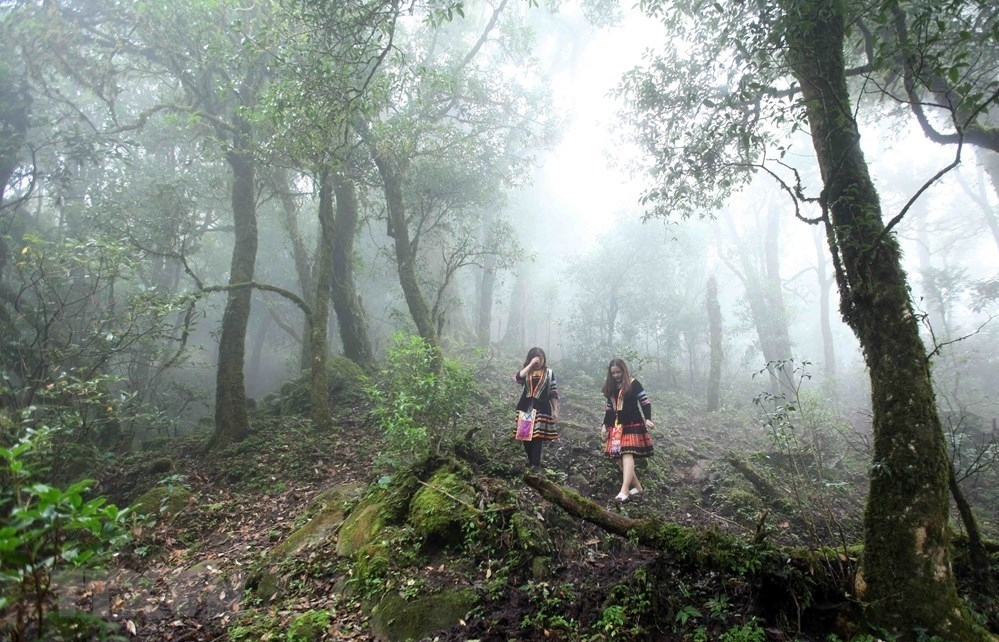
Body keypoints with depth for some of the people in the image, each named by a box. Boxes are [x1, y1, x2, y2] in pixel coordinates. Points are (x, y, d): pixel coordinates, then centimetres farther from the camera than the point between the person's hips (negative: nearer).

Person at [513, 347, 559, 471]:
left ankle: (536, 463, 2)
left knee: (538, 437, -5)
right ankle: (530, 458, 29)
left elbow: (554, 393, 4)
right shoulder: (526, 371, 3)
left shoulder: (549, 372, 2)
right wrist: (530, 365, -20)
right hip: (526, 408, 2)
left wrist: (555, 410, 0)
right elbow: (517, 378, -21)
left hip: (541, 409, -2)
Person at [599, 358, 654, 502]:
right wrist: (605, 425, 11)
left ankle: (624, 490, -28)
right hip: (616, 426, 6)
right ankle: (637, 486, 16)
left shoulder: (633, 384, -4)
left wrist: (647, 419, -19)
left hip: (632, 425, -6)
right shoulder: (611, 387, 12)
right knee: (619, 458, 3)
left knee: (627, 454, -19)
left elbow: (645, 402, -6)